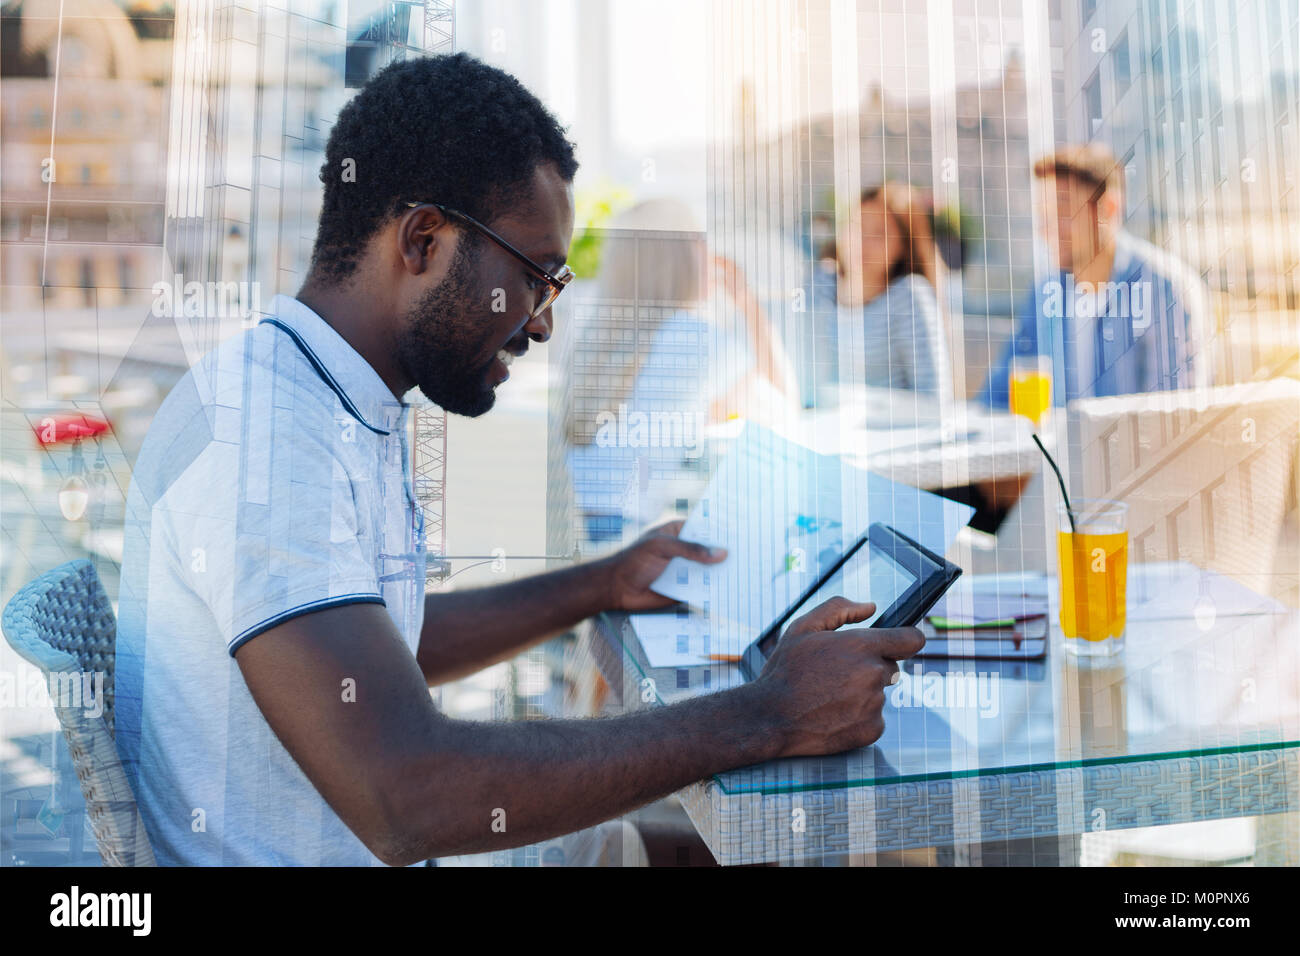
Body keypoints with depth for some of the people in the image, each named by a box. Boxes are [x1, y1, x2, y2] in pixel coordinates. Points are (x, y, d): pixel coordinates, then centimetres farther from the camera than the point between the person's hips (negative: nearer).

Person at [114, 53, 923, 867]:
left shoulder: (355, 419, 8)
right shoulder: (257, 433, -23)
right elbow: (406, 802, -31)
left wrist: (603, 587, 14)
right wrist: (766, 716, -26)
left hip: (363, 849, 8)